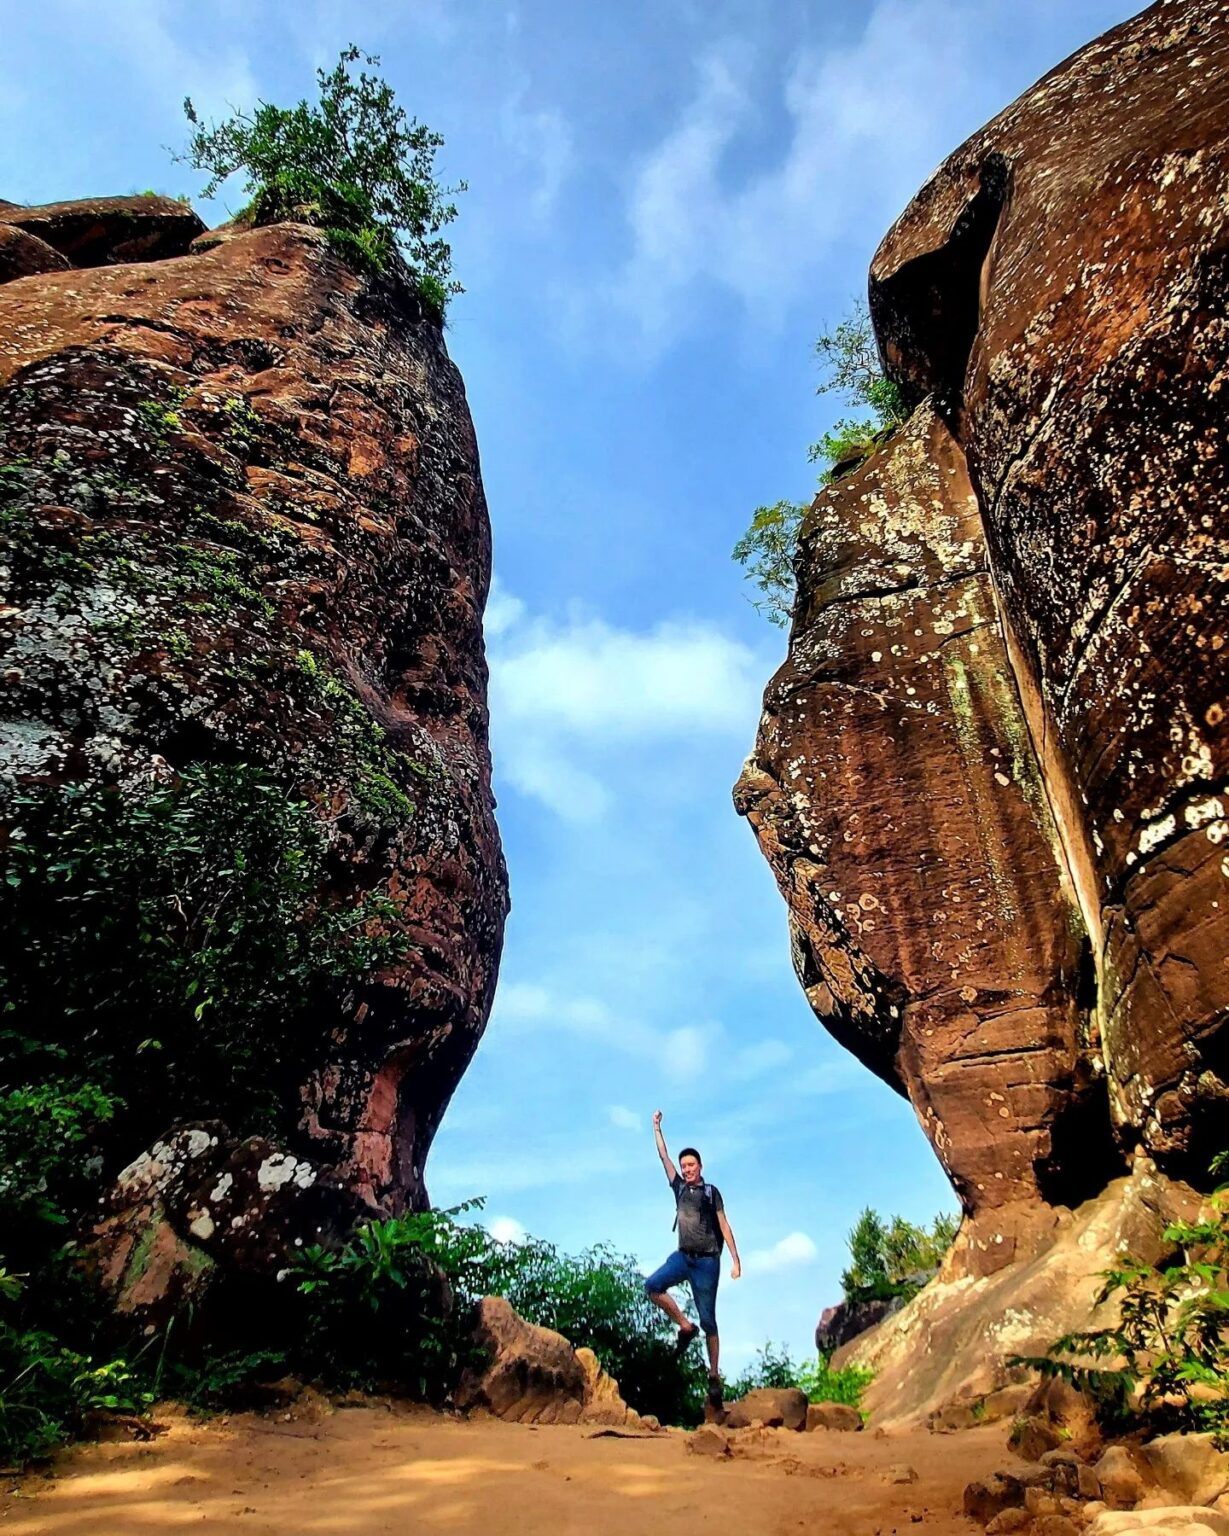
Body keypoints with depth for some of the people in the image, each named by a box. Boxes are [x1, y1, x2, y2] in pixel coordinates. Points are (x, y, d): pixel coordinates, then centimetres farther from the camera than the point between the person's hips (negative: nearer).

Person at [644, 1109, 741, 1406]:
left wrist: (735, 1260, -9)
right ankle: (685, 1327, -3)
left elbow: (724, 1226, -4)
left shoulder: (711, 1192, -2)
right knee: (652, 1285, -20)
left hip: (707, 1261, -4)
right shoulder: (679, 1187, 9)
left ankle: (714, 1376, 11)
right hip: (683, 1256, 4)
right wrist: (657, 1128, 6)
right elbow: (664, 1157, 8)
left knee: (708, 1319, -1)